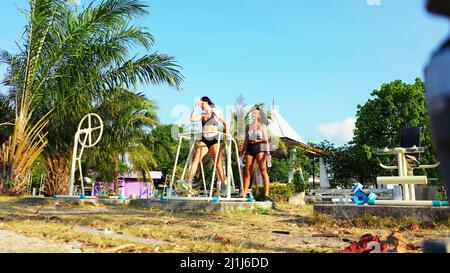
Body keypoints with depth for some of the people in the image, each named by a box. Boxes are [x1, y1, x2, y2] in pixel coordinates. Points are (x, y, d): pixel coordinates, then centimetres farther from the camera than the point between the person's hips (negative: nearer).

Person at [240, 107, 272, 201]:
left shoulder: (262, 126, 9)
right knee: (247, 172, -1)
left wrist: (268, 152, -9)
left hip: (260, 147, -3)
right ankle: (244, 195, 2)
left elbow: (266, 140, 3)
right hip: (250, 148, 3)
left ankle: (266, 195, -11)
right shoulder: (248, 127, 16)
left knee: (263, 171, -9)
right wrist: (242, 153, 13)